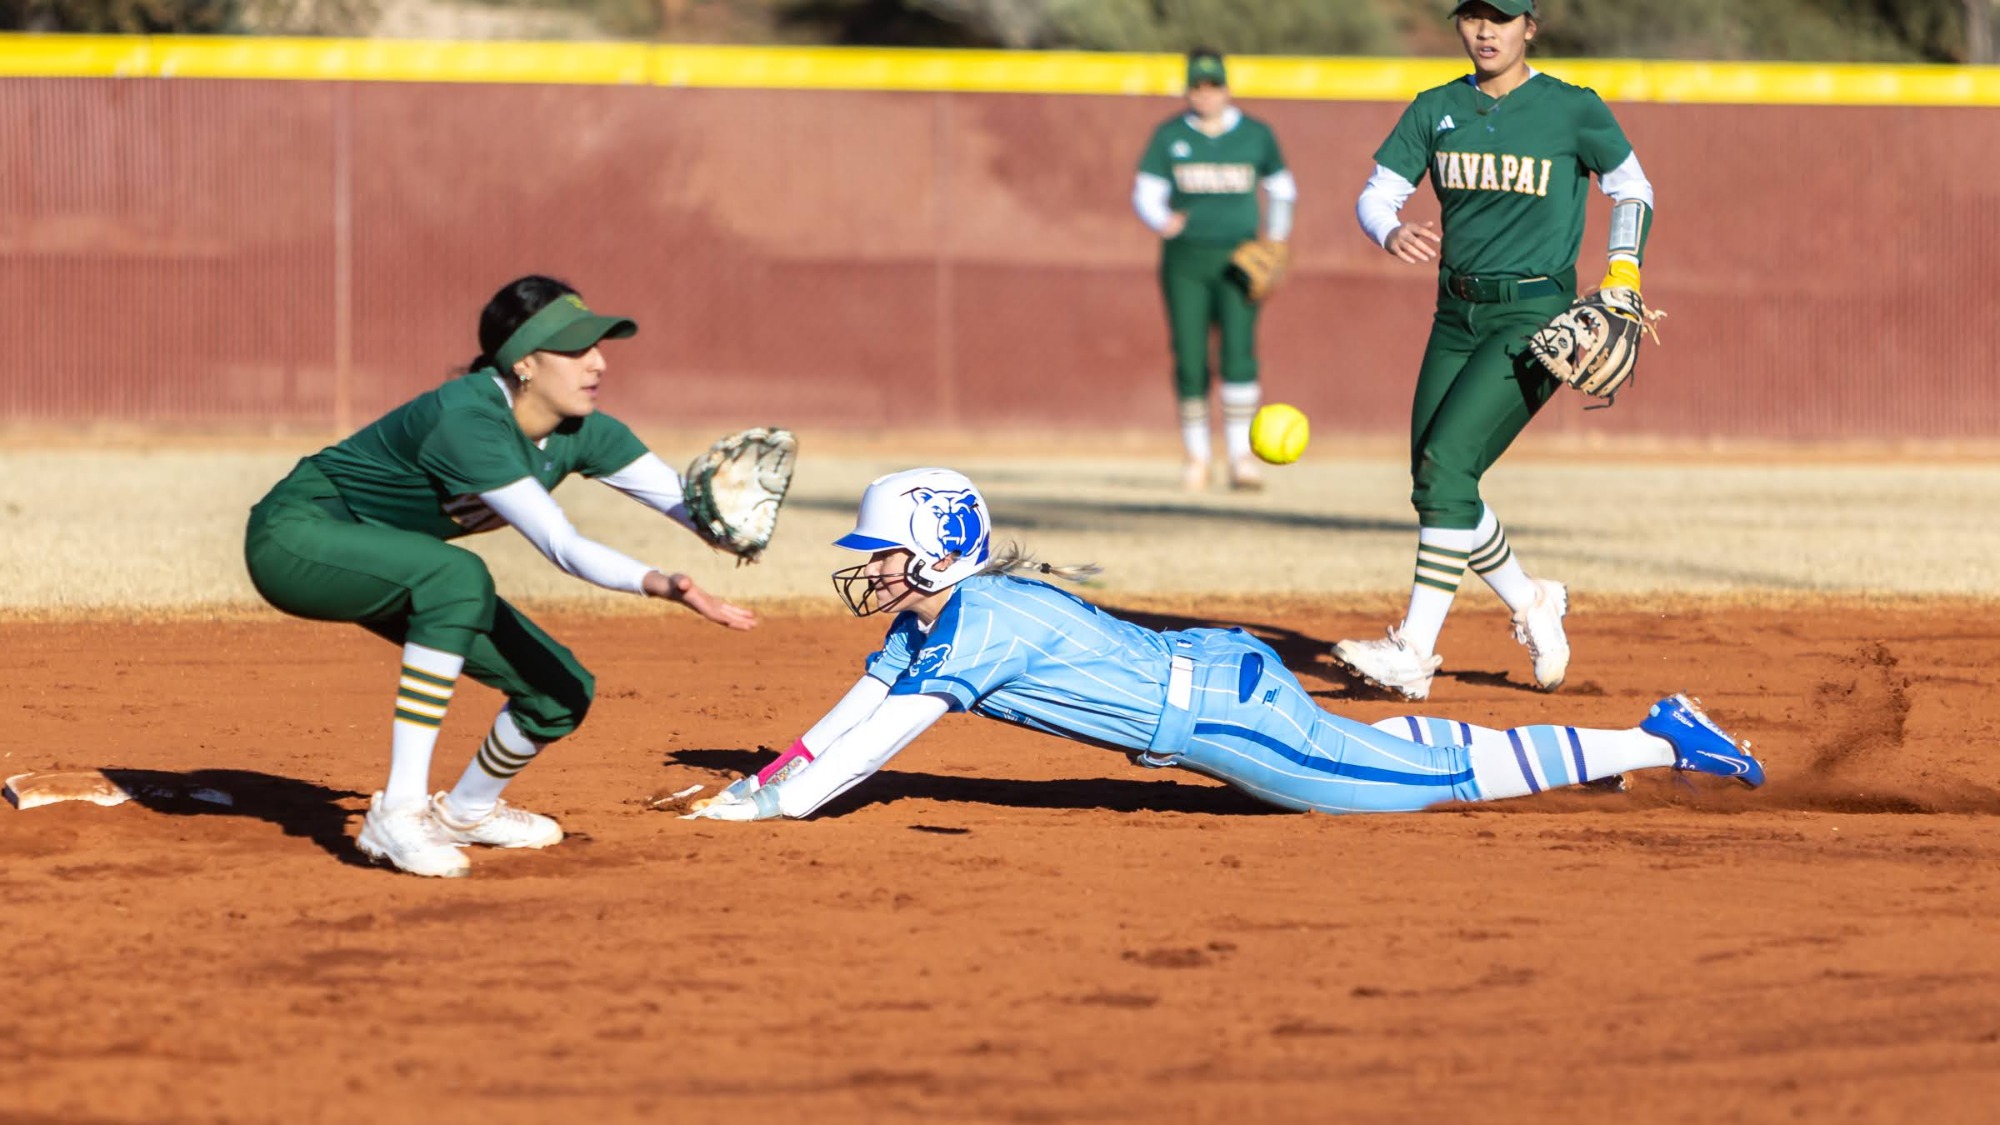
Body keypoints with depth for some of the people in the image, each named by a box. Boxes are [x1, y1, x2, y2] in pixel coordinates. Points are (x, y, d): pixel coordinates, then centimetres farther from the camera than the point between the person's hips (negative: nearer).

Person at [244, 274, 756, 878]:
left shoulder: (579, 432, -9)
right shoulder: (465, 423, -34)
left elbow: (683, 499, -13)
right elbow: (561, 545, -40)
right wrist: (656, 583, -53)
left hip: (389, 573, 9)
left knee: (561, 690, 1)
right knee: (457, 574, -37)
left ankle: (466, 811, 31)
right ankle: (399, 812, -35)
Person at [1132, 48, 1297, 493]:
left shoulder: (1256, 135, 6)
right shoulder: (1169, 136, 4)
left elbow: (1282, 188, 20)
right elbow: (1146, 192, 2)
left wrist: (1275, 238, 10)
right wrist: (1163, 221, -19)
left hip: (1237, 258, -1)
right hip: (1185, 260, 1)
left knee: (1239, 351, -16)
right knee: (1189, 360, -2)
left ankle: (1241, 456, -16)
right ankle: (1197, 456, 11)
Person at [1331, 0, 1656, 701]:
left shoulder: (1573, 111, -4)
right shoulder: (1437, 110, 7)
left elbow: (1633, 190, 7)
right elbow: (1377, 195, 4)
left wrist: (1622, 274, -7)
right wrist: (1393, 233, -19)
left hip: (1535, 315, -6)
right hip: (1457, 317, 6)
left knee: (1445, 464, -20)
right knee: (1434, 485, 4)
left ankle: (1416, 653, -21)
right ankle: (1532, 606, 28)